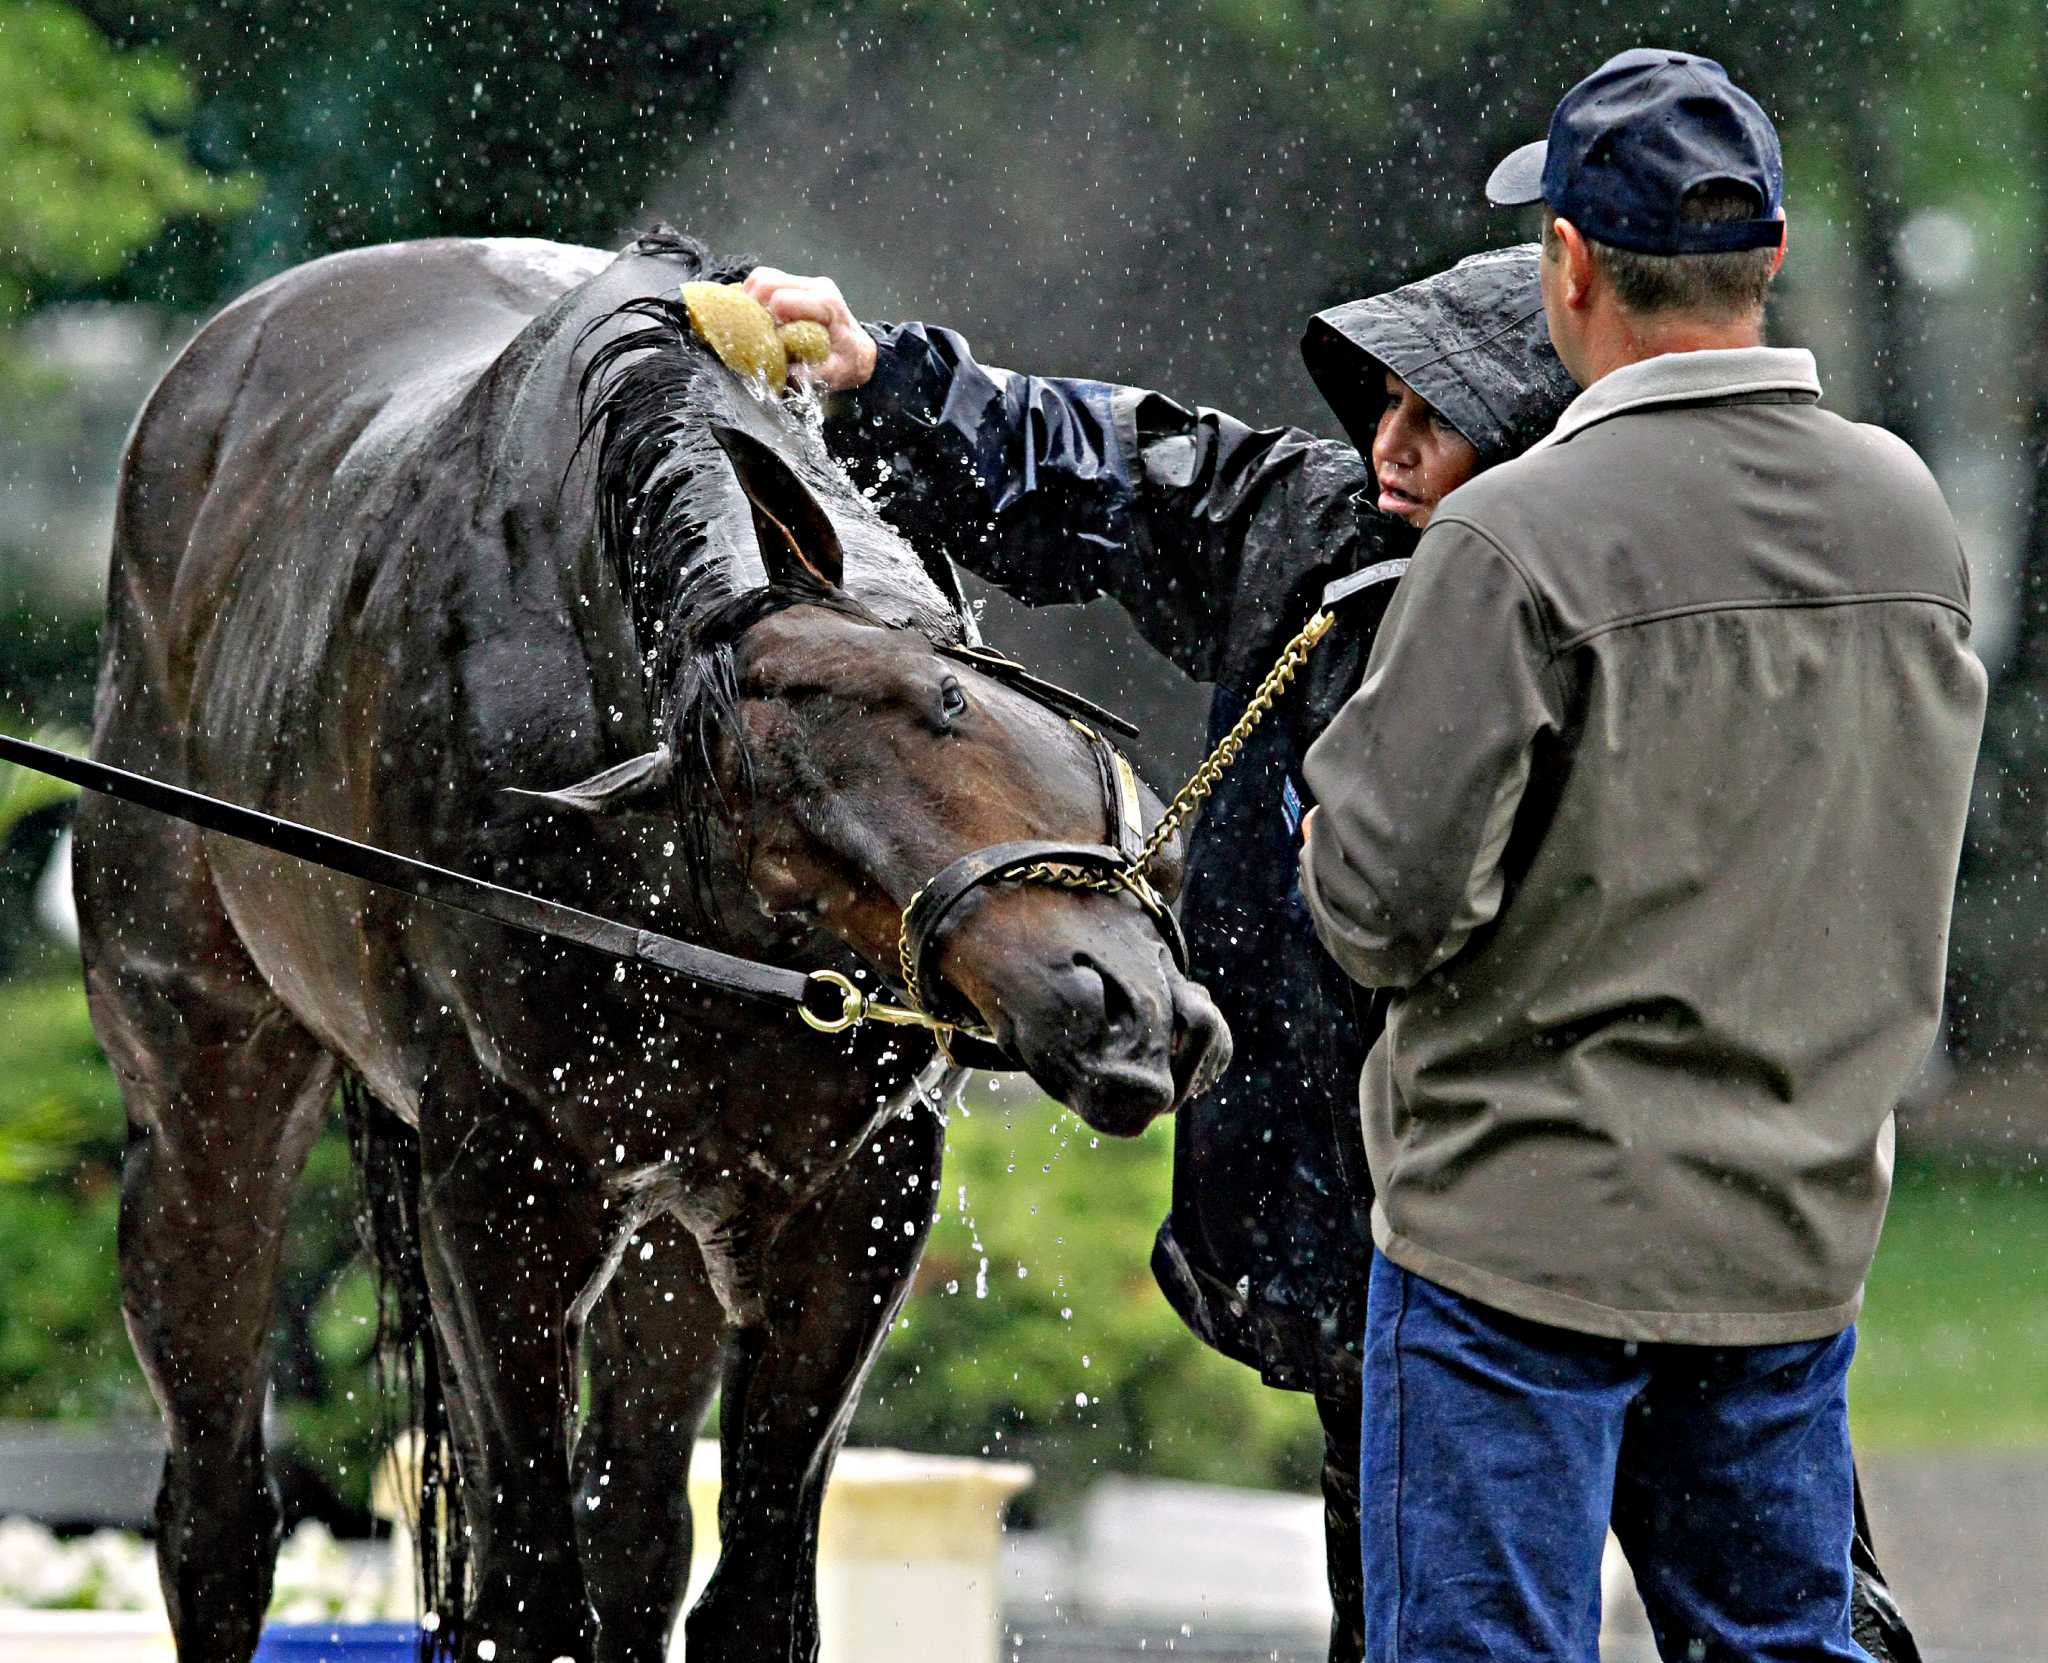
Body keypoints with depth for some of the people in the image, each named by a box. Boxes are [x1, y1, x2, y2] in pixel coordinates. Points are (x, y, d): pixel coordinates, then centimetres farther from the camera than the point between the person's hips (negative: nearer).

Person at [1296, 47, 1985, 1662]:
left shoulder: (1519, 537, -17)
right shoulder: (1909, 514, 4)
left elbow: (1387, 901, -18)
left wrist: (1337, 816, 6)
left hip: (1530, 1218, -6)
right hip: (1803, 1224, 6)